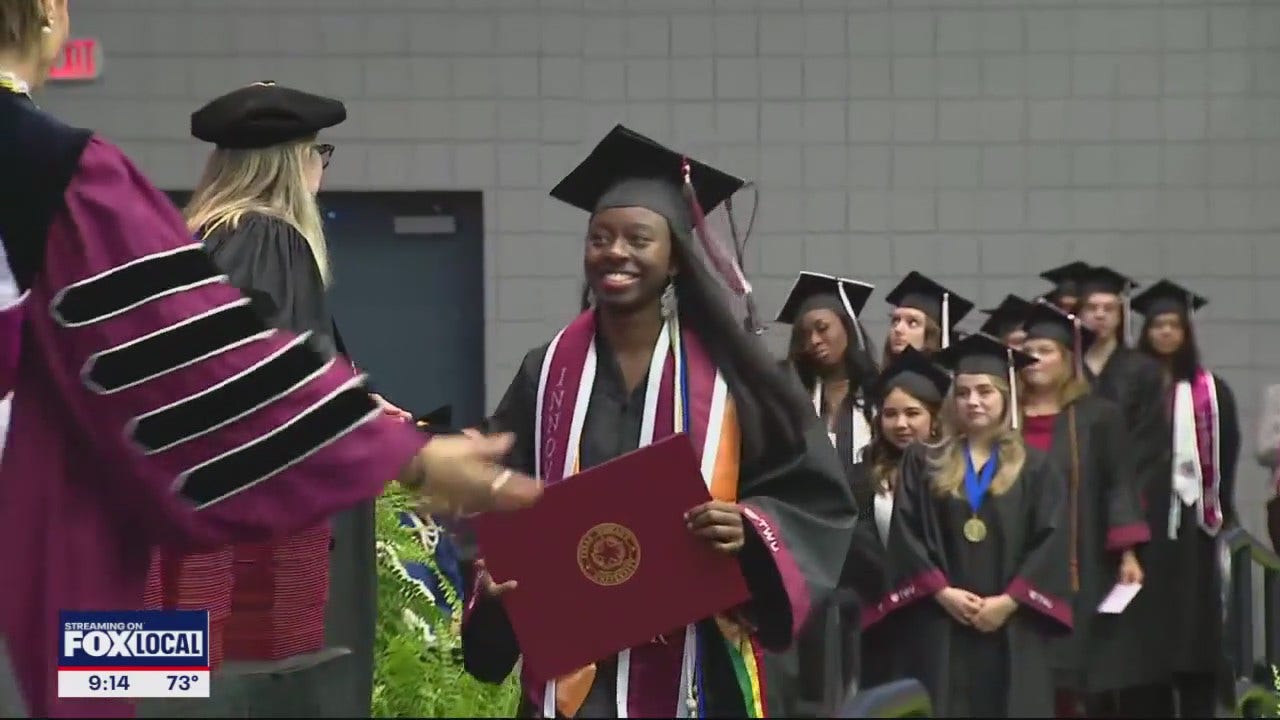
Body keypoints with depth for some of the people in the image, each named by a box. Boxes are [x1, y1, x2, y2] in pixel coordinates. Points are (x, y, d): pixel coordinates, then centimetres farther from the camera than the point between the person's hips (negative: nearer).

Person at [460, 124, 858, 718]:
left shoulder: (725, 372, 0)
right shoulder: (547, 375, 6)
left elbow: (814, 495, 1)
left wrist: (749, 529, -18)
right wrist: (497, 577, -9)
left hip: (695, 662, -1)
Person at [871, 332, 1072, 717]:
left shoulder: (1036, 468, 7)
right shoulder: (923, 463, 9)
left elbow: (1051, 543, -2)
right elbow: (906, 537, 1)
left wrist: (1007, 602, -12)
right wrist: (942, 592, -11)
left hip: (1012, 630, 0)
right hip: (940, 630, 0)